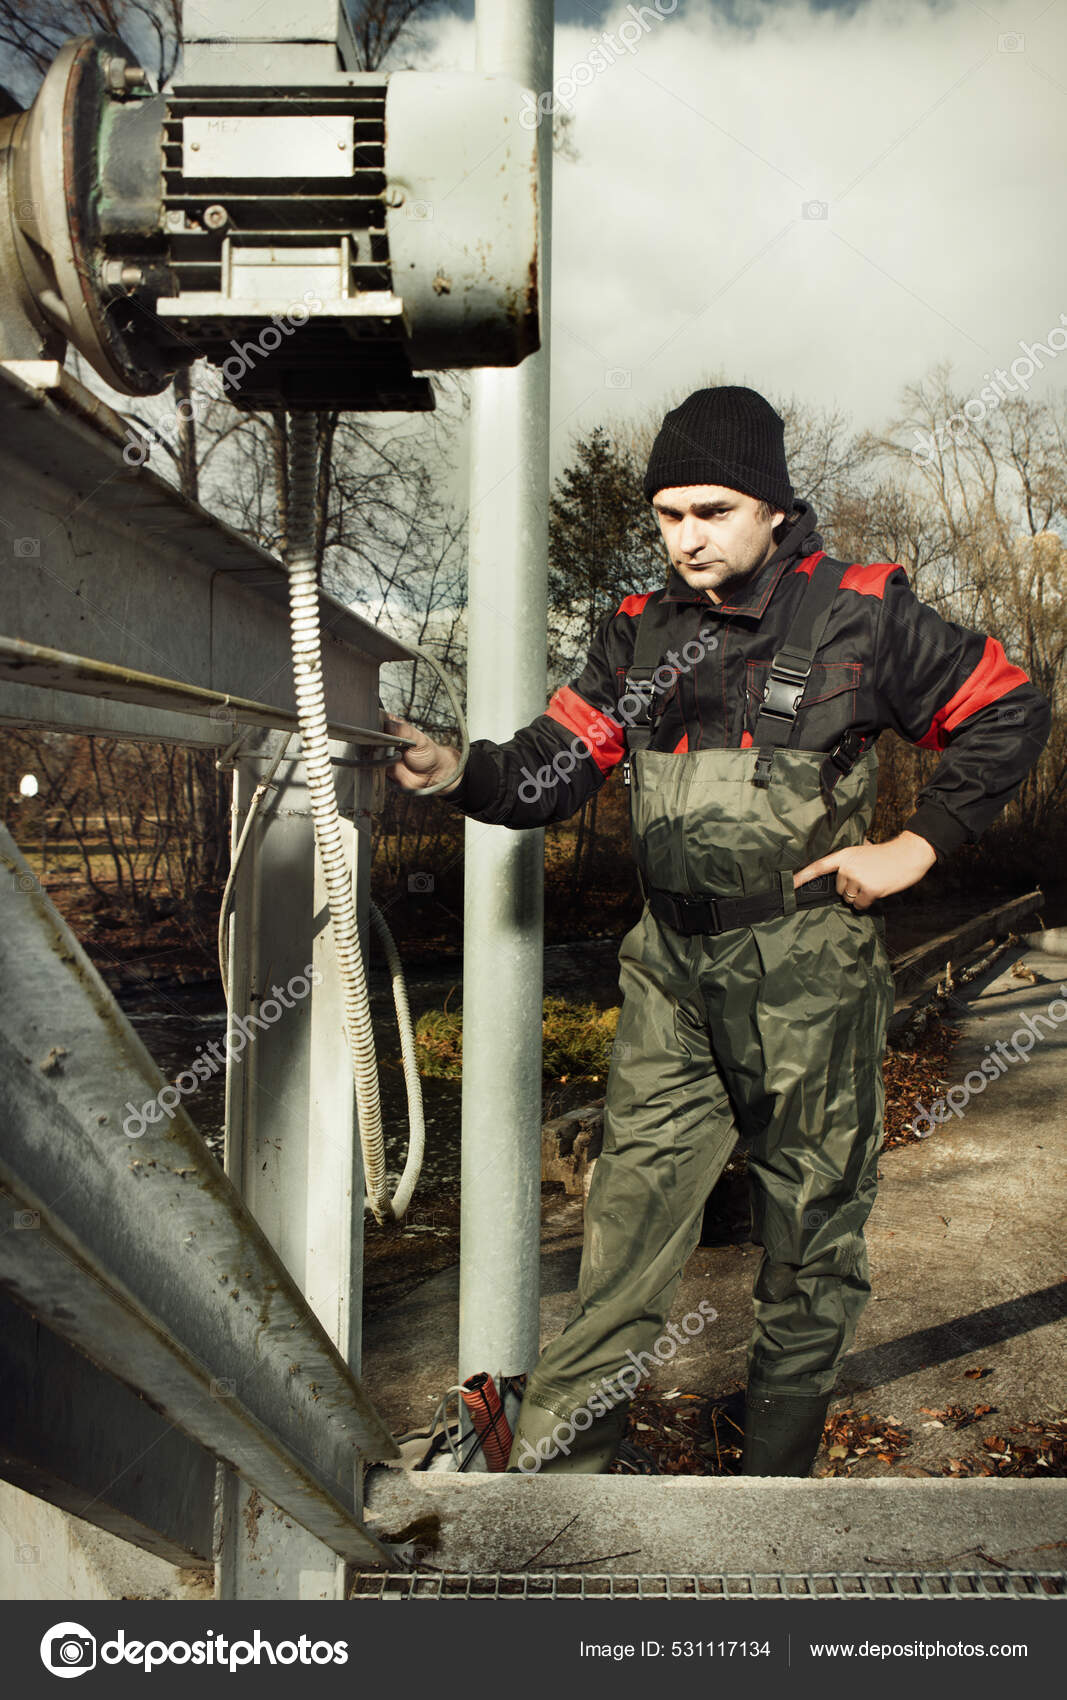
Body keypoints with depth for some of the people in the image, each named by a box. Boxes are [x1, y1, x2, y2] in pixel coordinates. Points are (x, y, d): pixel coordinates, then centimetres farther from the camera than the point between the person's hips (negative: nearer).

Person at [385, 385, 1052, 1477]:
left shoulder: (860, 615, -4)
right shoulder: (640, 633, 6)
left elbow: (1009, 712, 4)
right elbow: (553, 769, -1)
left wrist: (919, 844, -3)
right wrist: (458, 772, -21)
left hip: (808, 979, -2)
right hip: (671, 976, 3)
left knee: (810, 1232, 11)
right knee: (629, 1217, 5)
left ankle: (776, 1463, 31)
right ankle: (554, 1460, 16)